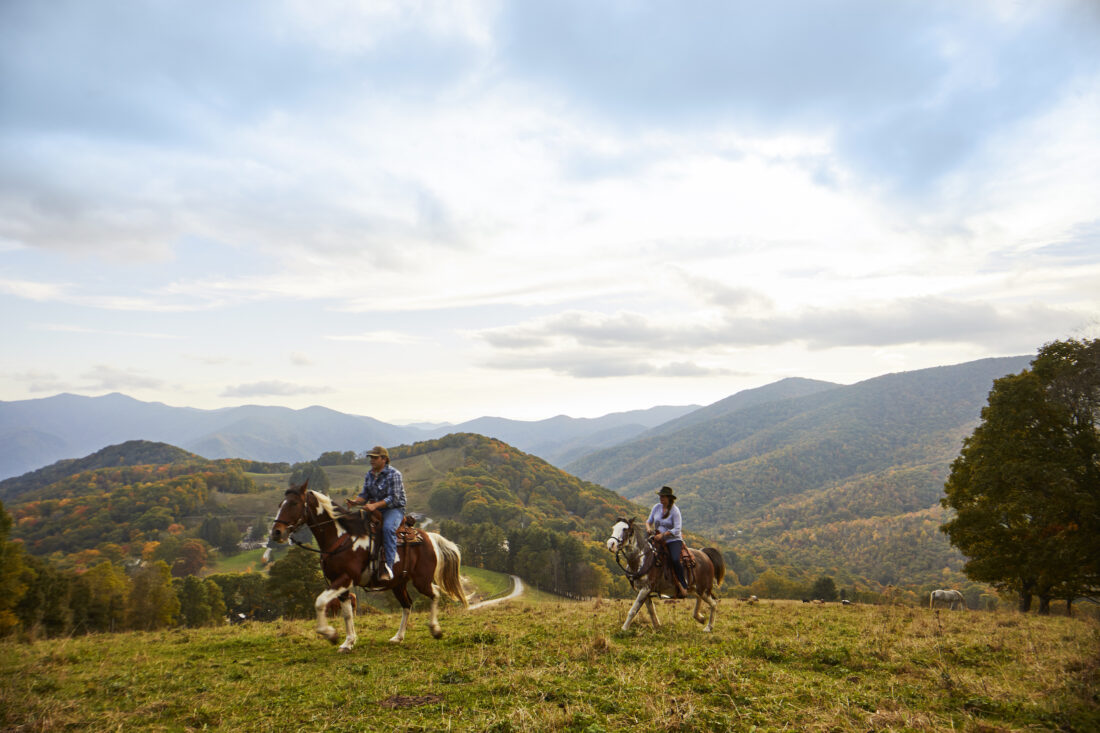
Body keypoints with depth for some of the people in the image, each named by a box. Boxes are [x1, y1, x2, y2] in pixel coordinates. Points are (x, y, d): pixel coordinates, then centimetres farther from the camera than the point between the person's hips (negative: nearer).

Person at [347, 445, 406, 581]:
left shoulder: (394, 474, -10)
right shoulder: (369, 475, 12)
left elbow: (394, 498, -18)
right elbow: (365, 494, 11)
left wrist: (375, 505, -29)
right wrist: (356, 501, -12)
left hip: (394, 509, -7)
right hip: (375, 509, 7)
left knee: (388, 528, -34)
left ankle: (388, 567, -35)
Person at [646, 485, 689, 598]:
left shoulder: (675, 510, -11)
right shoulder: (657, 507, 5)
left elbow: (676, 530, -16)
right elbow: (649, 521, 14)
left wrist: (663, 534, -25)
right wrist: (648, 528, -8)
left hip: (673, 540, -6)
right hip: (659, 540, 6)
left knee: (675, 560, -30)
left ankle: (683, 585, -16)